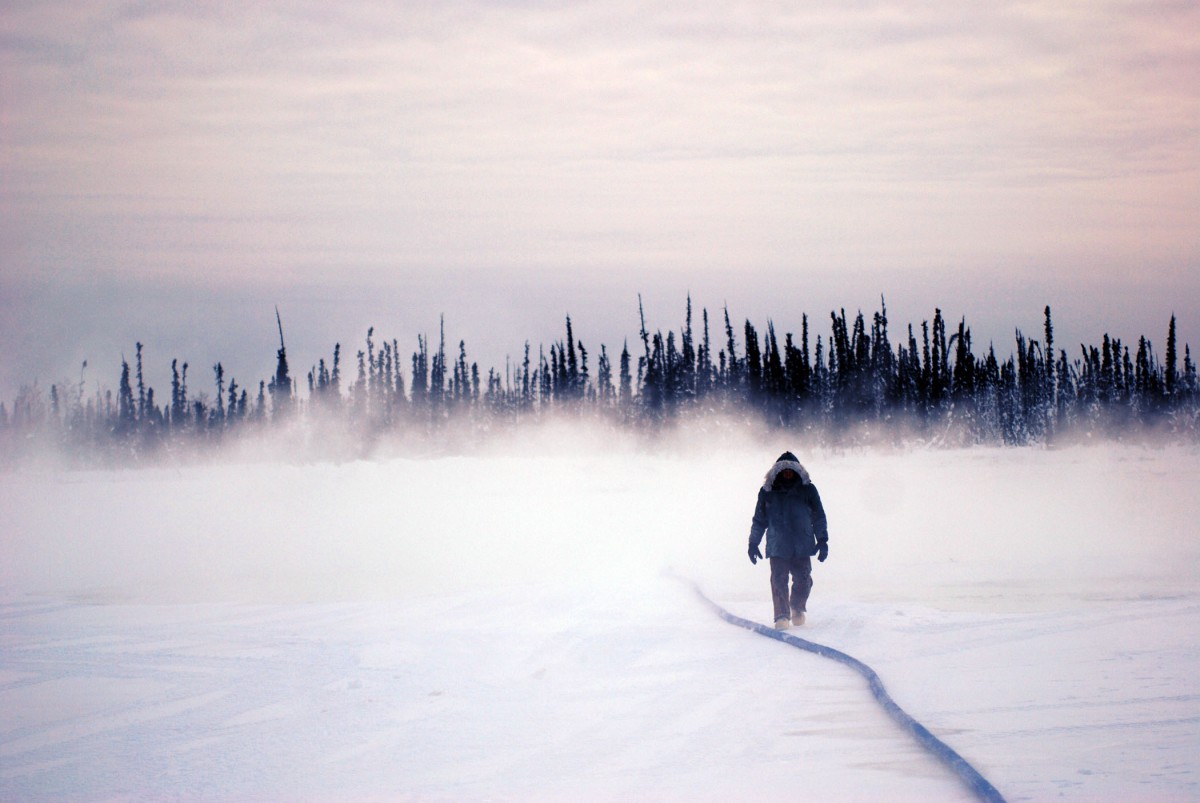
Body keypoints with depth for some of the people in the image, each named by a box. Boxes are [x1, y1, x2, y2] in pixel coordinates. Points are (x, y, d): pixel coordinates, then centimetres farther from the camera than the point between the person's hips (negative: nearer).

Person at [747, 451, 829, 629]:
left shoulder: (807, 490, 5)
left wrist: (822, 541, 5)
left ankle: (797, 608, 26)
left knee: (803, 579, 0)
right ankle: (782, 616, -4)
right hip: (777, 546, 0)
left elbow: (819, 517, 10)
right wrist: (753, 543, 12)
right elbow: (759, 520, 13)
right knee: (779, 580, -10)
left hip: (802, 546, 0)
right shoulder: (768, 492, 5)